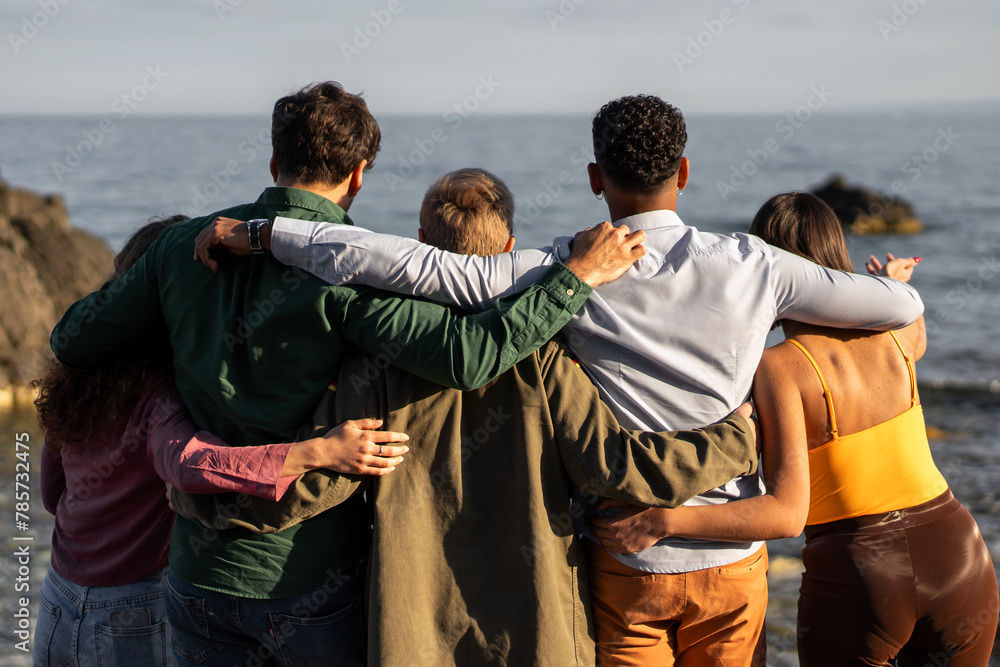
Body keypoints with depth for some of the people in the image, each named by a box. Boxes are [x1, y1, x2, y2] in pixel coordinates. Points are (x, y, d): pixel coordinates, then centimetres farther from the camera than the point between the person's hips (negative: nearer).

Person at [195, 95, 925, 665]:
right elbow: (904, 307, -1)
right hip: (732, 559, 2)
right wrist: (887, 282, 25)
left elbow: (416, 267, -22)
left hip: (627, 566, -1)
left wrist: (254, 232, -16)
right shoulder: (749, 266, -8)